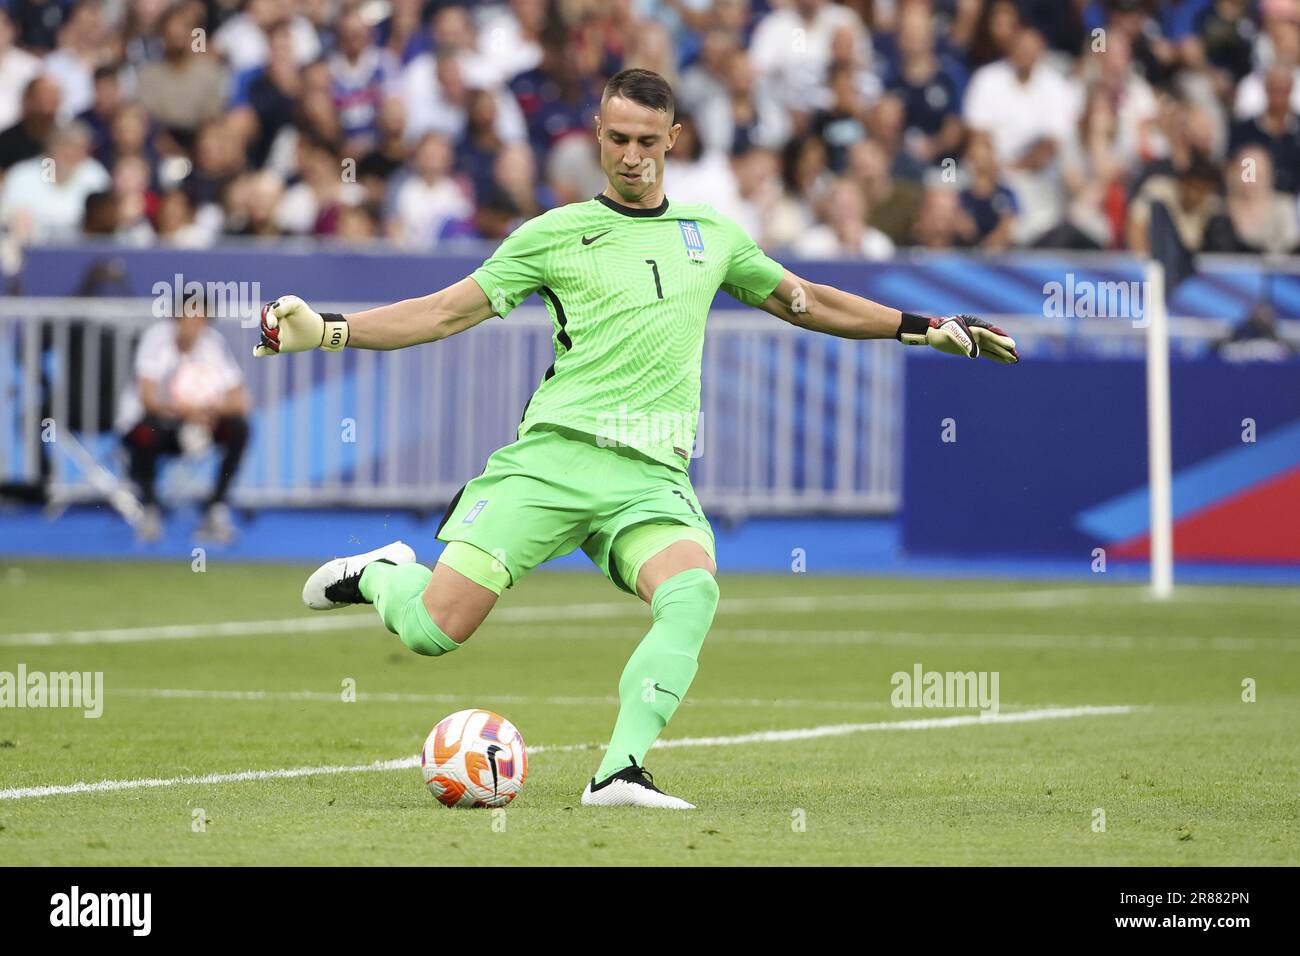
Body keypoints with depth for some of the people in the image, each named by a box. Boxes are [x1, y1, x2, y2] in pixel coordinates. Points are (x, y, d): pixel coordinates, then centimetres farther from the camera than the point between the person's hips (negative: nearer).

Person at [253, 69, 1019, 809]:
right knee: (435, 629, -14)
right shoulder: (555, 234, 8)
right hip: (554, 452, -2)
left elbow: (807, 302, 32)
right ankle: (383, 575, 22)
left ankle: (619, 771, -33)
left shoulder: (712, 234, 19)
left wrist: (928, 328, 32)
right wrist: (325, 331, -5)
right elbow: (448, 311, 6)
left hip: (653, 476, 2)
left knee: (693, 593, -31)